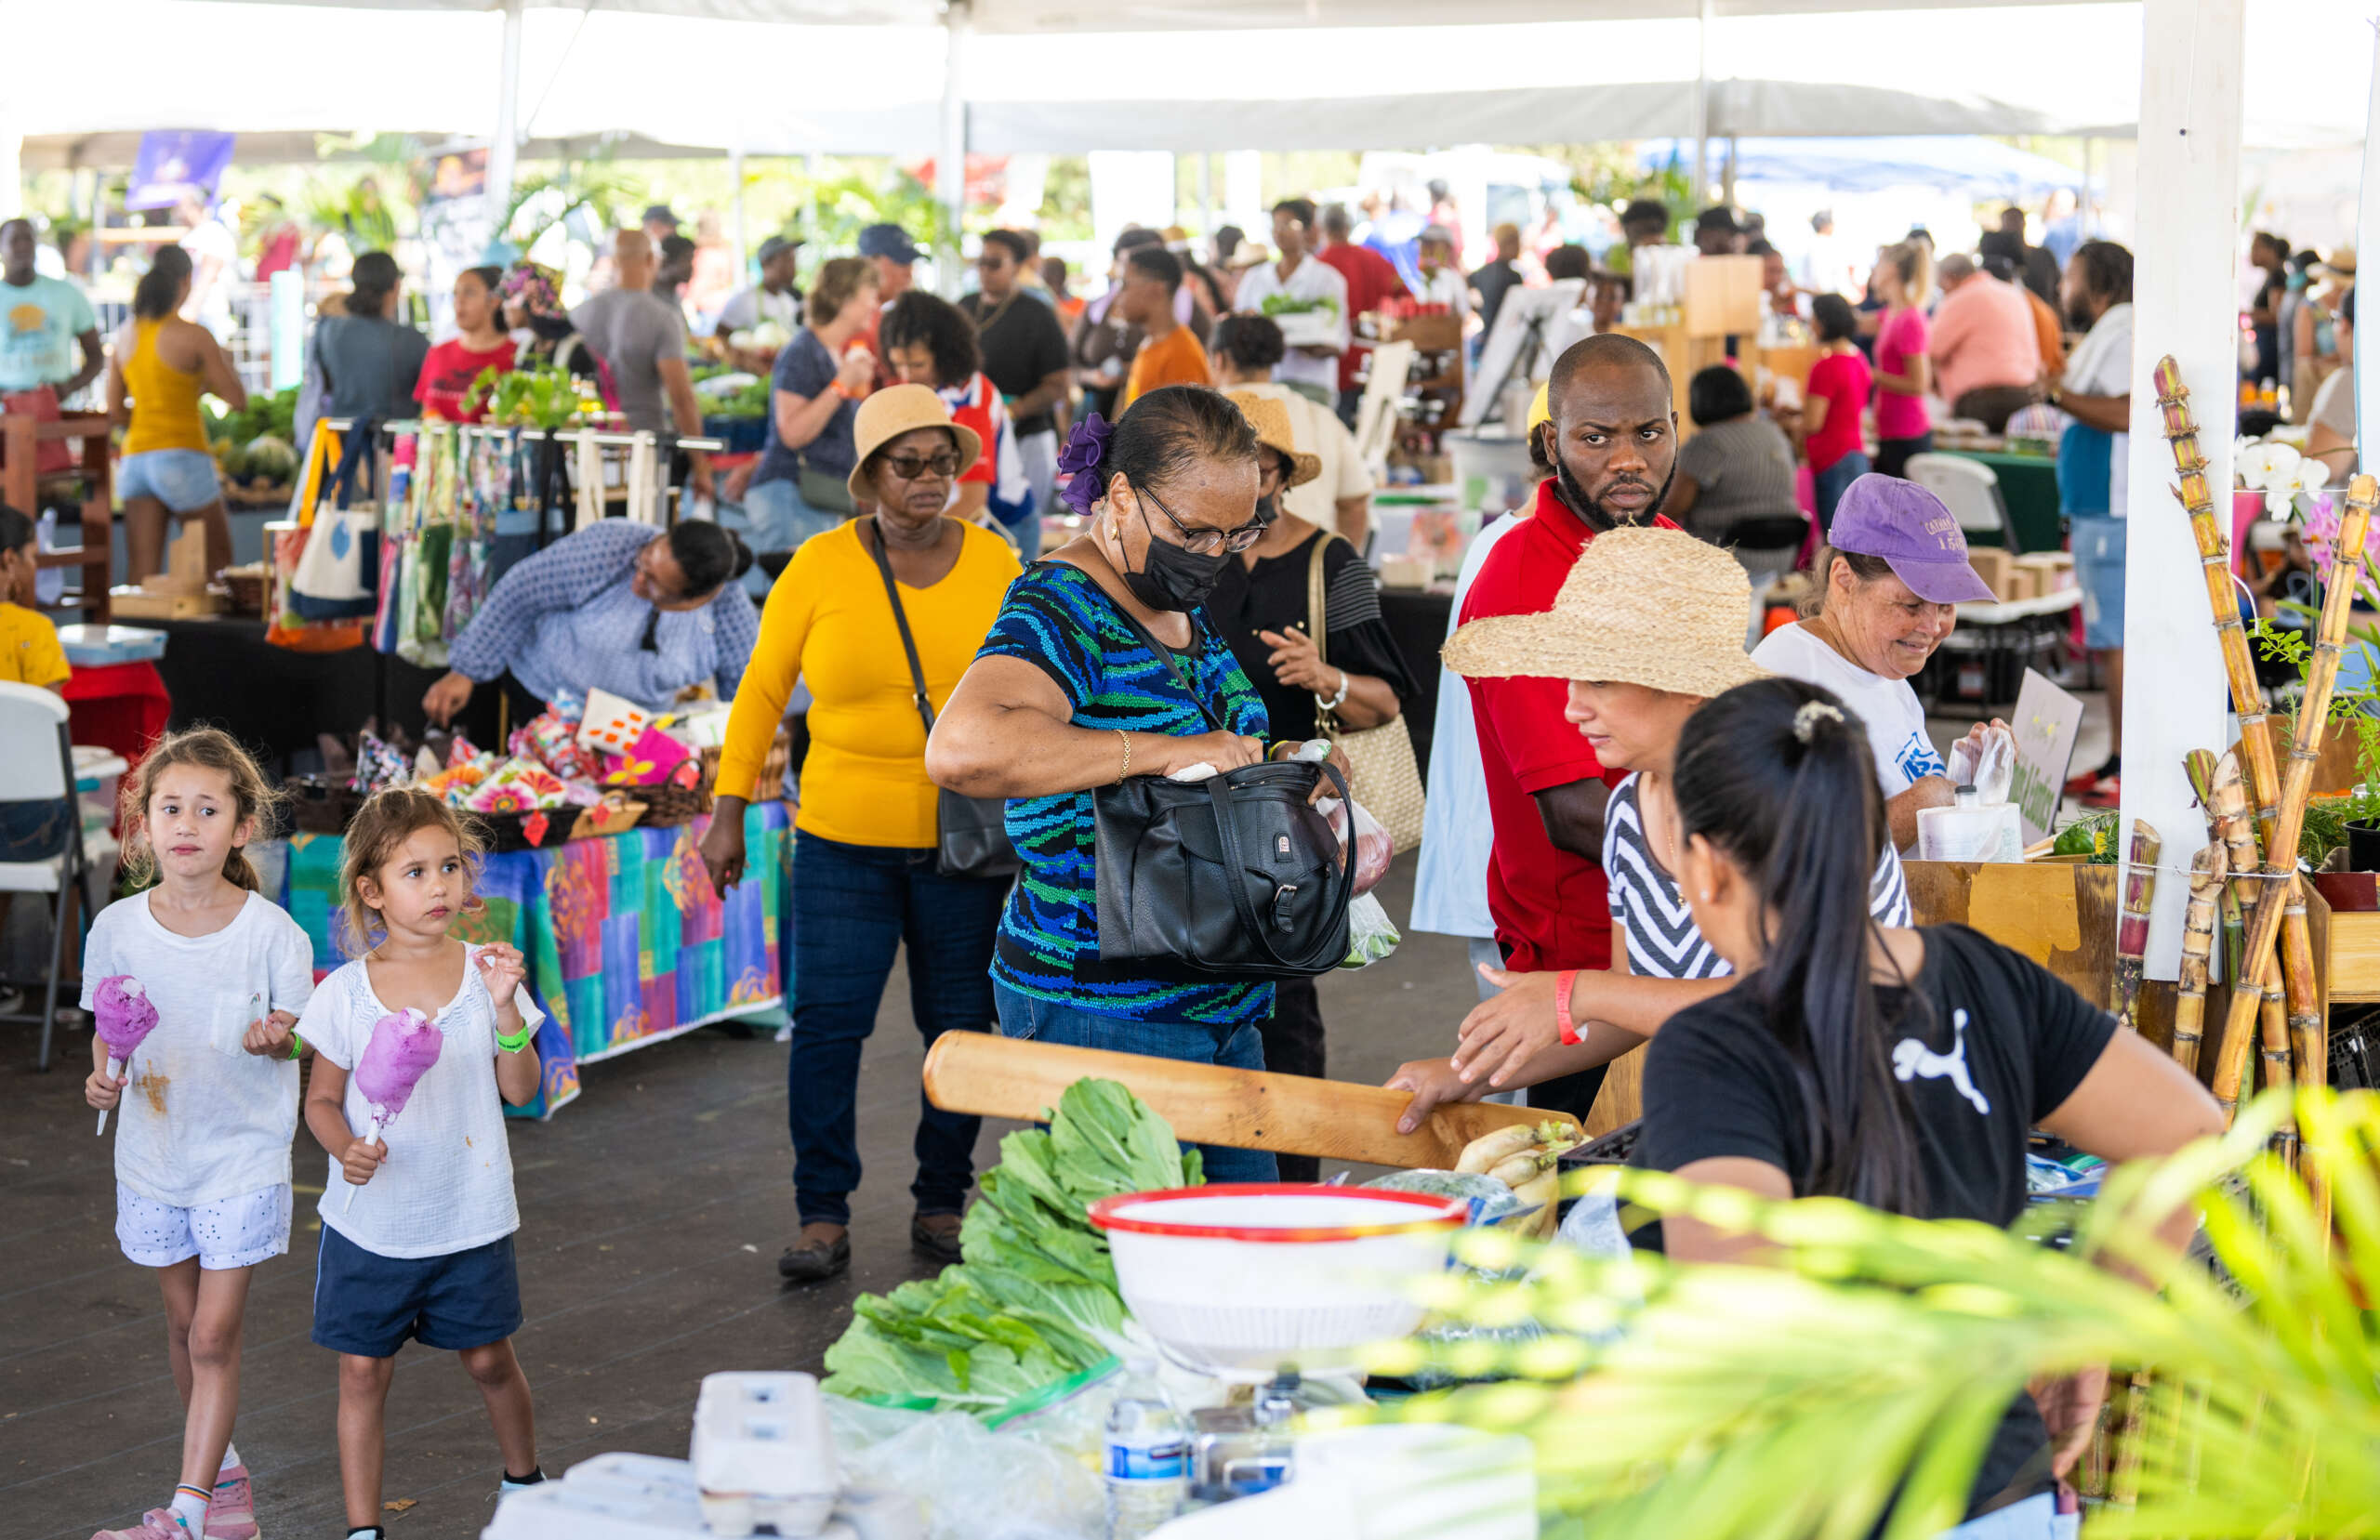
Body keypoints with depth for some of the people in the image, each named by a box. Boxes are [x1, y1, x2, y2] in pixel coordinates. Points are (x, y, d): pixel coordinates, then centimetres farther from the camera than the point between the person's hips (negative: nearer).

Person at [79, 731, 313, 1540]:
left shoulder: (270, 930, -13)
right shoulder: (117, 929, -6)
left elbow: (289, 1033, -4)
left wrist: (271, 1039, -26)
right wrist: (103, 1077, -14)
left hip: (242, 1151, -3)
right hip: (153, 1147, 3)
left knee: (215, 1334, -4)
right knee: (184, 1323, 17)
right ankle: (221, 1469, 35)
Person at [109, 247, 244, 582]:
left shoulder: (125, 336, 8)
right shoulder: (194, 337, -8)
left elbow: (115, 411, 10)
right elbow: (238, 400, -6)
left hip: (135, 460, 5)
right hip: (183, 458, -5)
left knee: (144, 574, 0)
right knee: (218, 561, 11)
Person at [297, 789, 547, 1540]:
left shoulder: (485, 973, -5)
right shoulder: (345, 993, -8)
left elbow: (521, 1091, -4)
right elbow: (322, 1098, 1)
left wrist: (506, 1009, -18)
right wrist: (347, 1149, -19)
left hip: (470, 1217, 1)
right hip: (370, 1219, -1)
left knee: (489, 1360, 14)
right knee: (363, 1370, 4)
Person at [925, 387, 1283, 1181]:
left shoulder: (1177, 601, 13)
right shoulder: (1060, 609, -16)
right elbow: (961, 749, -37)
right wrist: (1165, 751, -32)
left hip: (1218, 1005, 9)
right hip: (1101, 1013, -9)